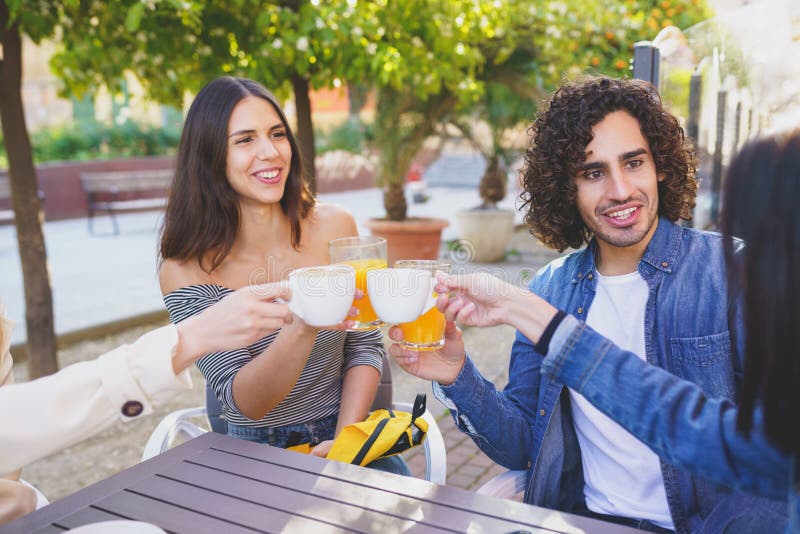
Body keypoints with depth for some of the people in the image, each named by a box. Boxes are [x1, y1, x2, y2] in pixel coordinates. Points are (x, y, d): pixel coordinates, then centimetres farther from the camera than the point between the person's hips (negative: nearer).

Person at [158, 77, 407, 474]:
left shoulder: (334, 228, -4)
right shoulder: (186, 271, -10)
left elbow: (365, 346, 2)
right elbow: (243, 402, -16)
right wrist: (303, 329, -34)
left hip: (342, 436, 1)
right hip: (254, 453, -1)